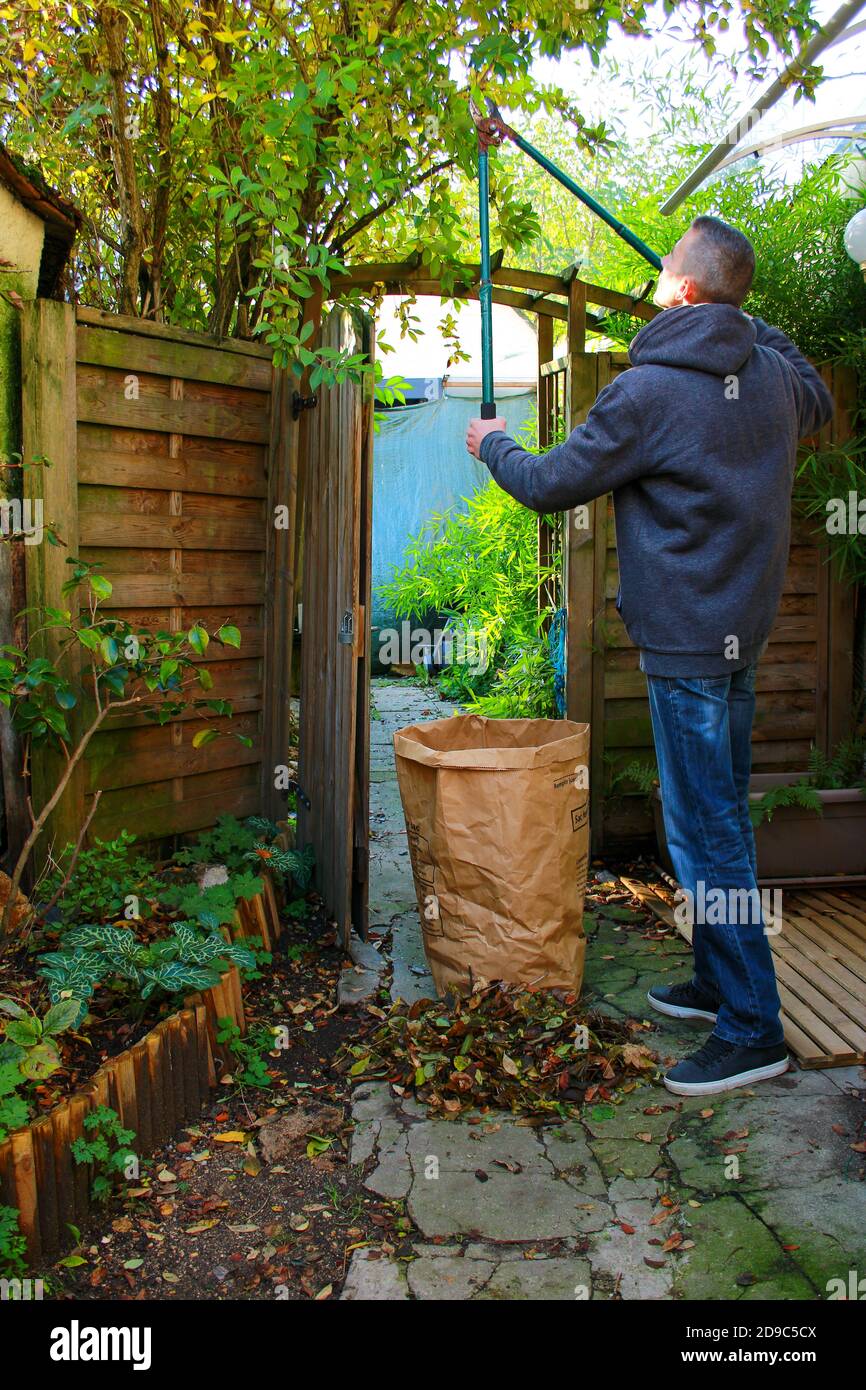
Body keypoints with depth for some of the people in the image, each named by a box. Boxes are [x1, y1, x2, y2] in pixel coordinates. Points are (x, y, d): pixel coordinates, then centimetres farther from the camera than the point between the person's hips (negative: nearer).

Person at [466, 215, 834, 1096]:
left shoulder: (647, 393, -16)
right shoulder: (773, 374, 7)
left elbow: (549, 485, -8)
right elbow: (818, 403, 32)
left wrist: (493, 445, 13)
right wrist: (758, 327, 35)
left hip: (685, 638, -9)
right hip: (744, 627, 9)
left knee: (703, 831, -3)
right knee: (721, 817, 18)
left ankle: (752, 1029, 5)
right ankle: (721, 980, 31)